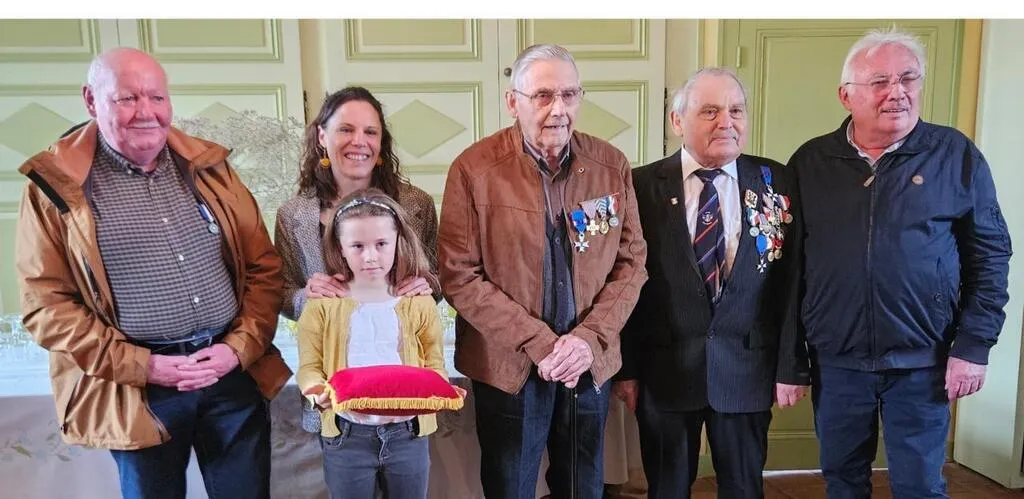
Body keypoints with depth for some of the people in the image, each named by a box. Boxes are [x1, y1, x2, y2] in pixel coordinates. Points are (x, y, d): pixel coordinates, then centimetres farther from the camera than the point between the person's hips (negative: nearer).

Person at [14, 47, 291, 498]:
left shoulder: (208, 166, 5)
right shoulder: (55, 187, -3)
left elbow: (263, 266, 6)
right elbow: (46, 304, -5)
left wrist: (241, 347, -7)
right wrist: (141, 366, -12)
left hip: (233, 370, 3)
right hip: (136, 389, -2)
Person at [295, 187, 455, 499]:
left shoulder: (419, 303, -1)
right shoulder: (322, 304, -3)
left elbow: (434, 365, 1)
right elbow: (310, 368, -3)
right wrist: (319, 393, -23)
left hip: (408, 433, 1)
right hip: (346, 435, -1)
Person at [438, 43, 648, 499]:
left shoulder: (611, 165, -3)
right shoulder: (474, 169, -12)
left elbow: (631, 261, 2)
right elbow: (459, 276, -13)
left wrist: (591, 338, -12)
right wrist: (538, 344, -17)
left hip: (590, 362, 3)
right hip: (507, 366, -2)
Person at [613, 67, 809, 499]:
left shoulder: (777, 184, 0)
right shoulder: (641, 186, -6)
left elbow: (792, 282, 1)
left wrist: (792, 366, 0)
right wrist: (625, 367, -3)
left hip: (746, 369, 2)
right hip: (663, 370, -1)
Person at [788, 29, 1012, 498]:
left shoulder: (956, 155, -3)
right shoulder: (810, 161, 0)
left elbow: (990, 254, -1)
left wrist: (973, 346, -6)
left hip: (922, 362, -1)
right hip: (834, 360, 2)